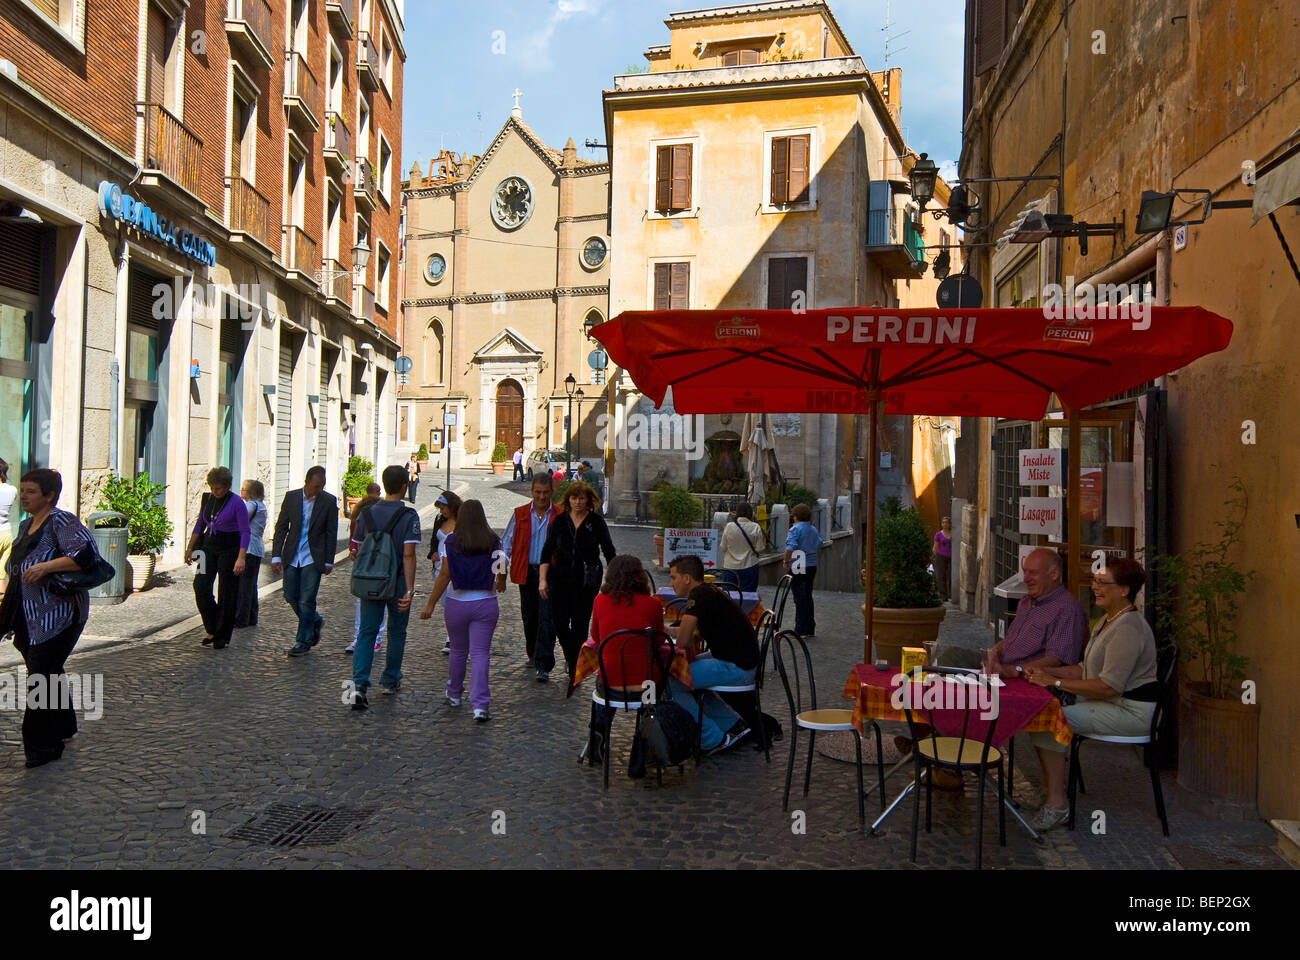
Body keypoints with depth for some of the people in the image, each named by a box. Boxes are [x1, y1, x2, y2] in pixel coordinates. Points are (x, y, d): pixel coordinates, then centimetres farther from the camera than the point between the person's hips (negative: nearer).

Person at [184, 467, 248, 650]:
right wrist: (190, 548, 16)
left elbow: (245, 532, -14)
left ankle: (222, 637, 11)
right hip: (209, 546, 5)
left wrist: (241, 558, -21)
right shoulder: (207, 499, 7)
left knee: (226, 594, -1)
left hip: (229, 549, -5)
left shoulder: (237, 503, -11)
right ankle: (212, 630, 10)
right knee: (200, 587, -7)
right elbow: (199, 525, 18)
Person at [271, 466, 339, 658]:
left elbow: (331, 533, -1)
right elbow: (281, 528, 3)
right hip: (292, 556, 3)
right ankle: (315, 621, 32)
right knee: (291, 596, 7)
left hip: (313, 557, -3)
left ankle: (304, 641, 8)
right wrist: (276, 555, -3)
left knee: (306, 600, -5)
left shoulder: (329, 501, -6)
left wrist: (329, 561, -2)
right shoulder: (291, 497, 0)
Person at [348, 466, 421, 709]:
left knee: (366, 632, 4)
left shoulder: (367, 513, 1)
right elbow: (408, 555, -19)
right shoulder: (409, 516, -12)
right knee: (396, 632, 14)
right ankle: (391, 681, 26)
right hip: (398, 582, -3)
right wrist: (409, 590, -19)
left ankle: (359, 684, -11)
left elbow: (358, 550, 7)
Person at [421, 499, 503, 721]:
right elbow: (500, 572, -2)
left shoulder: (451, 542, -5)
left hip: (457, 603, 0)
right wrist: (500, 584, 21)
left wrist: (430, 604, -1)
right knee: (480, 653, -1)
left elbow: (445, 575, -7)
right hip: (485, 603, 0)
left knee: (458, 651, 18)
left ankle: (454, 695, 35)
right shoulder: (493, 542, -2)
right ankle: (480, 705, -10)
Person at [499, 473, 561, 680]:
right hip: (526, 572, 3)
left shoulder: (560, 515, -1)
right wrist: (501, 575, 6)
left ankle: (544, 666, -6)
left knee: (547, 619, -9)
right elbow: (506, 544, 9)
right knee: (529, 617, 13)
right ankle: (533, 655, 34)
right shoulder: (520, 514, 5)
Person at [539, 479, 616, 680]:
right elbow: (547, 552, 4)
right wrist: (542, 579, -3)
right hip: (561, 579, 2)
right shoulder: (559, 521, 2)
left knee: (580, 625, -1)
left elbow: (609, 551, 0)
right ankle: (573, 659, 28)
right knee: (559, 622, 2)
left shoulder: (596, 522, -3)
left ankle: (575, 670, 12)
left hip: (587, 581, -2)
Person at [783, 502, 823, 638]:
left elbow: (790, 548, -20)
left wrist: (786, 562, -11)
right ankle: (810, 628, 20)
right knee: (808, 596, 15)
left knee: (799, 598, -3)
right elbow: (819, 548, 15)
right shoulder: (814, 530, 11)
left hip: (797, 567, -7)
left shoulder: (795, 529, -11)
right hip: (812, 566, 7)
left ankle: (801, 630, -2)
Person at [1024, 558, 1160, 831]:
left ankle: (1057, 804, -14)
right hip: (1111, 704, 10)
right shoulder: (1108, 621, 14)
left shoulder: (1128, 629, -19)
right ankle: (1051, 787, 3)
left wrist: (1056, 682, -21)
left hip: (1130, 711, -10)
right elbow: (1086, 669, 16)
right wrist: (1047, 672, 2)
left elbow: (1109, 686, -25)